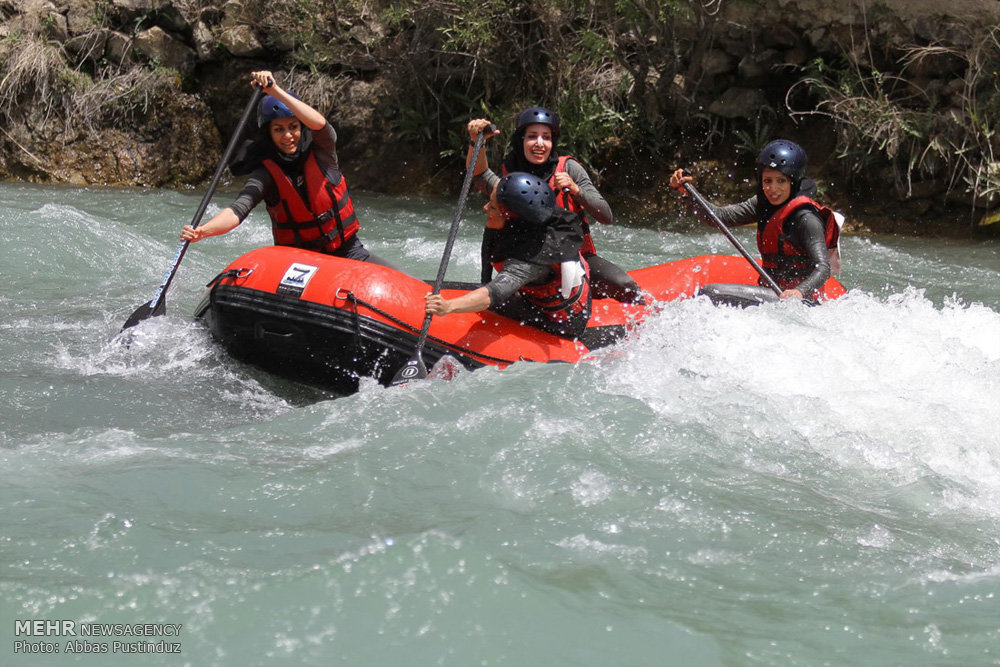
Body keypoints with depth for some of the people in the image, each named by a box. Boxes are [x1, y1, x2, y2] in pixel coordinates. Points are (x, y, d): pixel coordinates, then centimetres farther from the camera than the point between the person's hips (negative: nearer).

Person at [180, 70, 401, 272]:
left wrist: (276, 91, -36)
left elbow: (318, 123, -27)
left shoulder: (321, 151, -4)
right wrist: (202, 231, -43)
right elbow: (238, 210, -23)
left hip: (348, 252, 1)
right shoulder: (266, 174, -7)